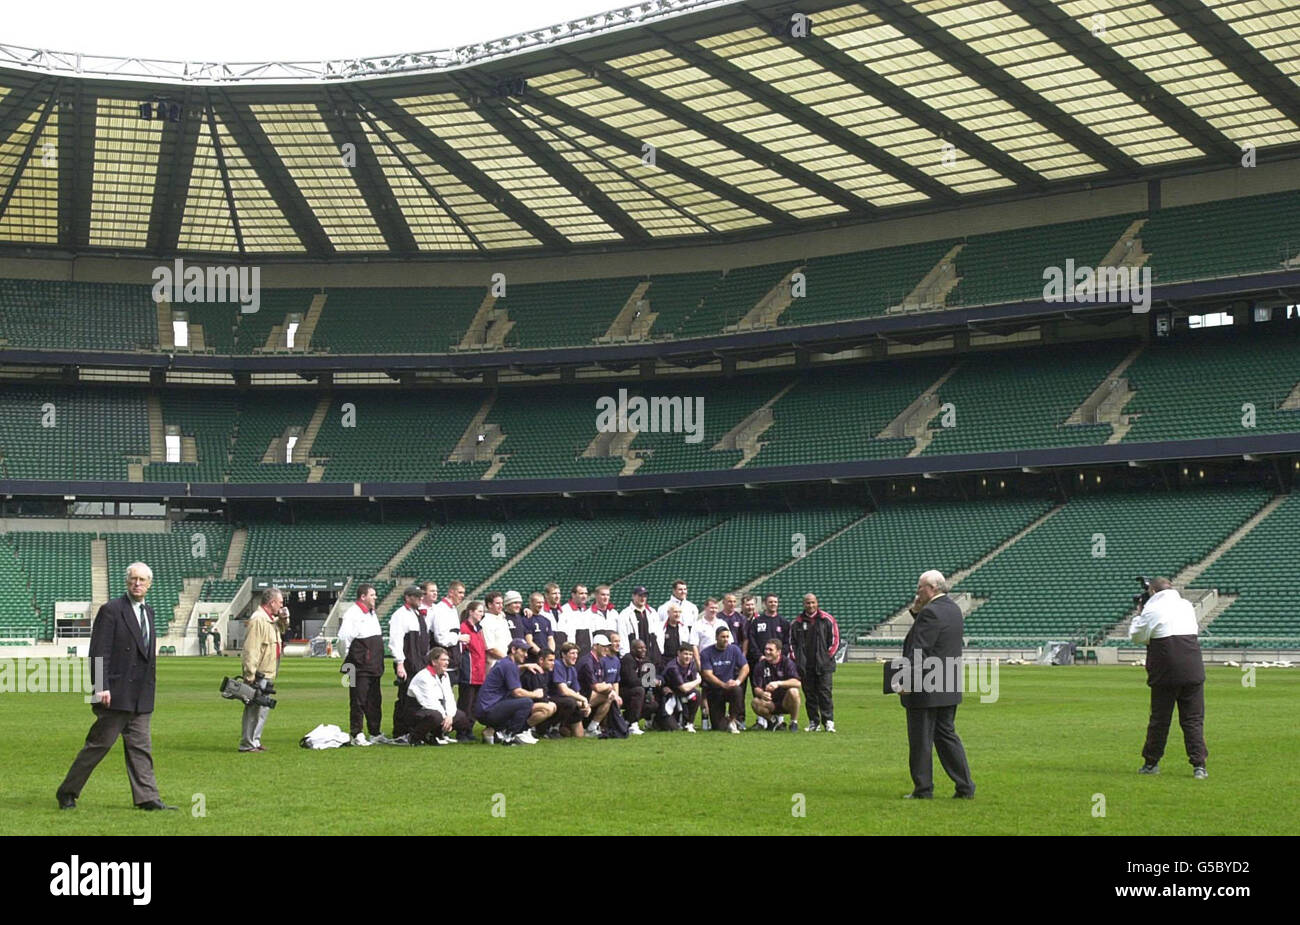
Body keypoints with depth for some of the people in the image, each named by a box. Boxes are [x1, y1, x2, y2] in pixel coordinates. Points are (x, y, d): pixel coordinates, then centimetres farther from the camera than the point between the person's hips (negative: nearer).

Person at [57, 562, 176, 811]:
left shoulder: (148, 612, 15)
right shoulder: (111, 611, -8)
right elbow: (99, 652, -13)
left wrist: (152, 674, 15)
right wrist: (101, 687, -19)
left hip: (141, 695, 7)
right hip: (117, 692, -7)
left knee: (141, 746, 5)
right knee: (99, 744, -2)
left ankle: (147, 798, 4)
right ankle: (67, 793, 10)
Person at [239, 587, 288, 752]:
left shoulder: (271, 619, 13)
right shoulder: (258, 619, -18)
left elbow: (282, 630, 36)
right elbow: (251, 649, -22)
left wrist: (284, 619, 13)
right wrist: (250, 675, -25)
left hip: (267, 674, 10)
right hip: (259, 675, -10)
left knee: (263, 707, 15)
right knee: (255, 708, -7)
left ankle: (254, 740, 23)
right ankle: (247, 744, -3)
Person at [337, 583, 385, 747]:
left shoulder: (372, 613, 17)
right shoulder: (352, 614, -12)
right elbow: (343, 636, -20)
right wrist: (348, 657, -11)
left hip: (374, 666, 9)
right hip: (360, 666, -9)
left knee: (375, 700, 12)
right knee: (358, 701, -5)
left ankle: (375, 733, 19)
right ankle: (357, 735, -1)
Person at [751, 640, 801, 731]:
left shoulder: (787, 662, -9)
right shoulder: (762, 664, -1)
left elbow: (798, 683, -23)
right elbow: (756, 688, -5)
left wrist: (779, 683, -35)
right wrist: (762, 694, -30)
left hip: (786, 701, -2)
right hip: (771, 702, 3)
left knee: (793, 691, -34)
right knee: (756, 703, -27)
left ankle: (794, 723, -13)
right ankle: (775, 721, 3)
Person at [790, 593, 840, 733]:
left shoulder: (827, 620, 3)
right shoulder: (797, 622, 9)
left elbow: (835, 640, 4)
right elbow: (792, 642, 13)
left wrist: (828, 657, -3)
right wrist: (796, 659, 3)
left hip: (824, 665, -2)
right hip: (805, 666, 2)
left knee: (825, 692, -7)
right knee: (810, 694, 5)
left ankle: (828, 721, -6)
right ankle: (813, 722, 10)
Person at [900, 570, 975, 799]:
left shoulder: (931, 613, -19)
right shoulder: (953, 609, 10)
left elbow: (919, 651, -22)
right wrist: (917, 612, 6)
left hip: (925, 690, -9)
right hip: (948, 689, 9)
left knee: (921, 740, 2)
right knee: (946, 735, 14)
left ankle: (923, 788, 8)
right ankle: (965, 787, 11)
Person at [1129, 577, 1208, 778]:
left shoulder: (1152, 610, -4)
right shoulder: (1187, 606, 11)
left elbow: (1136, 636, 5)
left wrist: (1139, 616, 21)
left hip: (1165, 672, -3)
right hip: (1192, 671, 3)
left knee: (1159, 718, 9)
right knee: (1193, 719, 4)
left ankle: (1151, 763, 19)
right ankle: (1199, 765, -5)